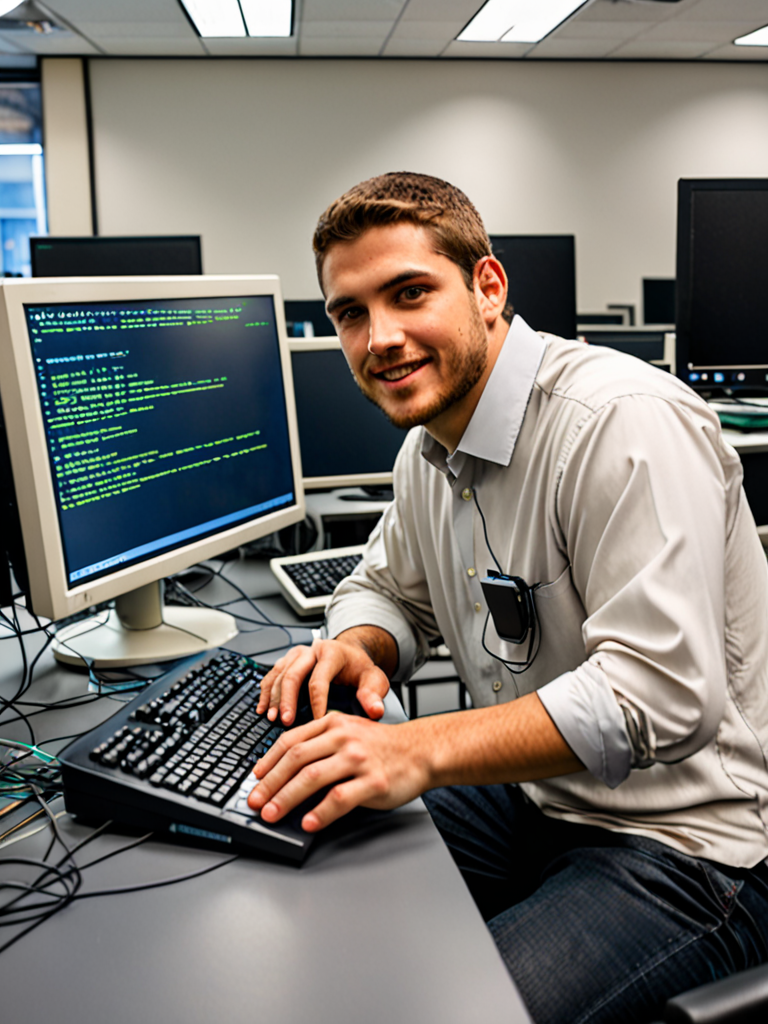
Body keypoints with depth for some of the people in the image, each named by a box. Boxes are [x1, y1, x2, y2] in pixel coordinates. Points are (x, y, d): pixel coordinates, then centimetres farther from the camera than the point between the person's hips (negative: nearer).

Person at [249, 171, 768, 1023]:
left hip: (689, 842, -7)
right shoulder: (428, 447, 4)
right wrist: (355, 649, -6)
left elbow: (660, 694, -30)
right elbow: (390, 590, 18)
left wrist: (422, 749, -35)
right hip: (532, 796, 8)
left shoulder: (625, 423, -24)